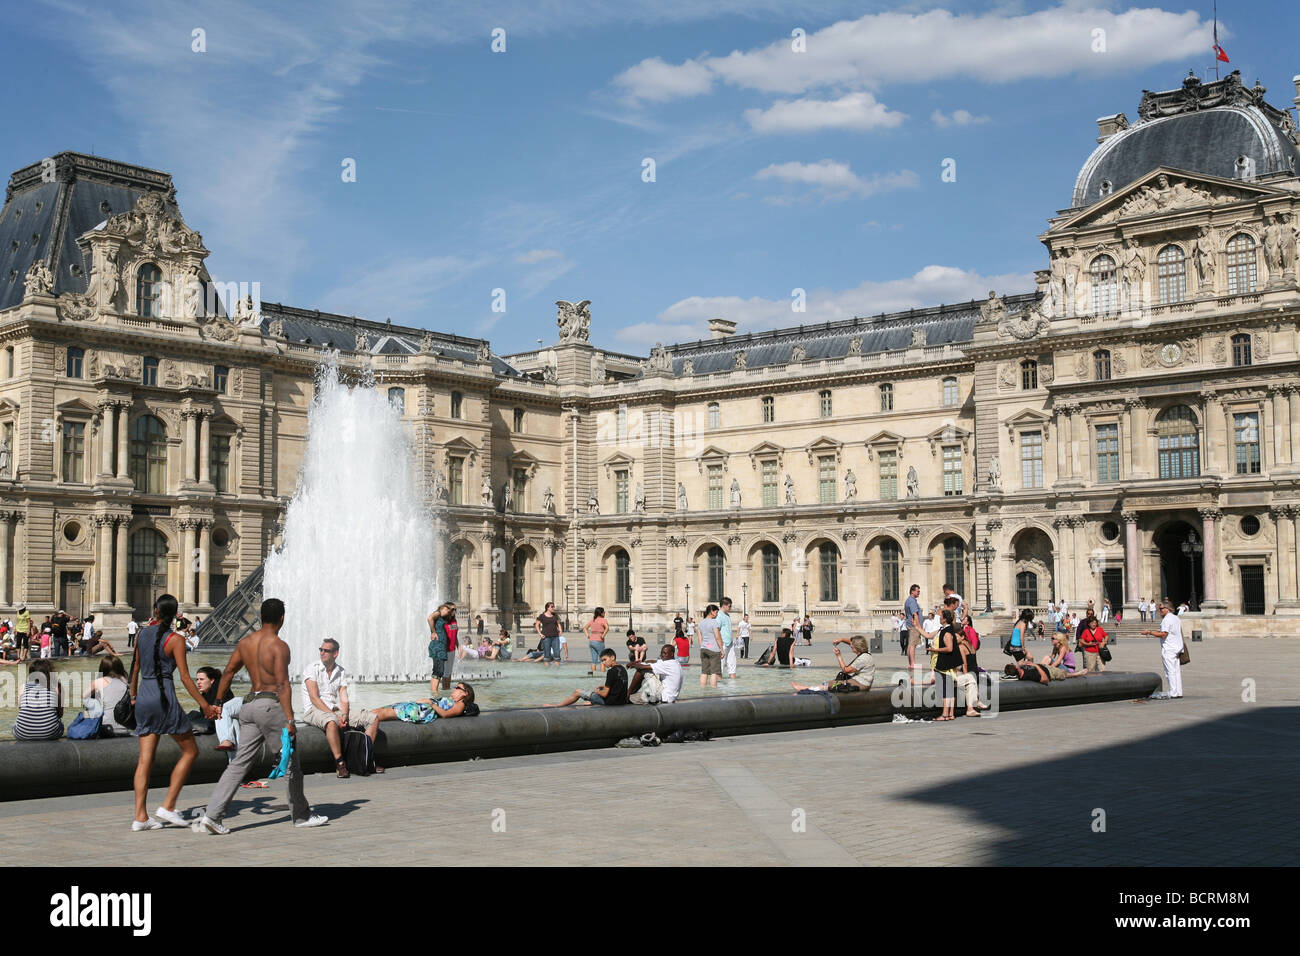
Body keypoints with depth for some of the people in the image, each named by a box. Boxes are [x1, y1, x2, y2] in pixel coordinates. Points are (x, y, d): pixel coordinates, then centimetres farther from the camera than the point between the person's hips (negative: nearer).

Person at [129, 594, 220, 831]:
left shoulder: (142, 635, 9)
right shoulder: (175, 640, -9)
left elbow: (135, 669, 19)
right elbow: (185, 677, -11)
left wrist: (133, 696, 34)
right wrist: (205, 705, -7)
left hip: (144, 698, 6)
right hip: (164, 698, -6)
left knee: (145, 759, 6)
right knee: (190, 751, 8)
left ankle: (140, 816, 2)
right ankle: (167, 806, 2)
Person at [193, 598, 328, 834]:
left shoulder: (245, 642, 11)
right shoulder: (278, 646, -12)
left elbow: (227, 673, 16)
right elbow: (282, 685, -18)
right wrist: (289, 720, -19)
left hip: (250, 705, 7)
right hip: (271, 704, -7)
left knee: (240, 763, 5)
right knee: (290, 762, 7)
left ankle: (211, 816, -4)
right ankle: (301, 816, 17)